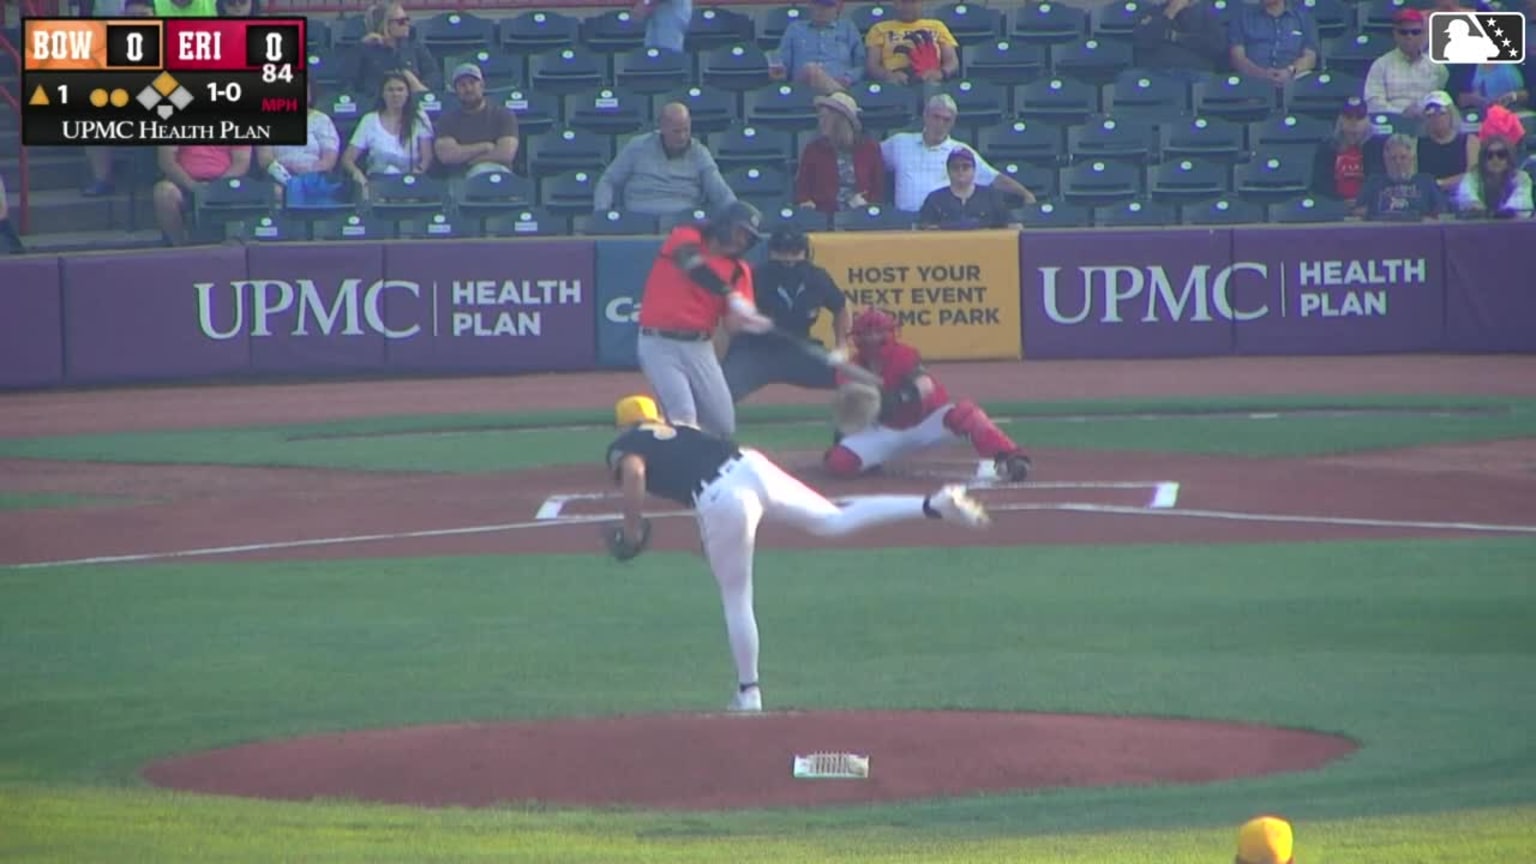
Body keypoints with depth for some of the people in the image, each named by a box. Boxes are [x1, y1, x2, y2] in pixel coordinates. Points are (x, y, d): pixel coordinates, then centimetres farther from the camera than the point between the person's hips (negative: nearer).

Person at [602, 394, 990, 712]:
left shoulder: (623, 448, 16)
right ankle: (933, 505, -1)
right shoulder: (679, 431, 34)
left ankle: (748, 692, 12)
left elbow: (634, 475, -6)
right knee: (835, 521, 11)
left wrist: (631, 533, 5)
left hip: (721, 500, -5)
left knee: (735, 597, 6)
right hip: (752, 465, 6)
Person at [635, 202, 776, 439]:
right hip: (660, 344, -6)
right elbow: (695, 266, -27)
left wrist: (750, 321, -25)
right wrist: (731, 295, -37)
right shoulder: (685, 237, -4)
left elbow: (731, 323, -1)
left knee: (723, 425, 7)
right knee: (683, 418, -18)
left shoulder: (738, 270, 7)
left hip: (700, 347, 6)